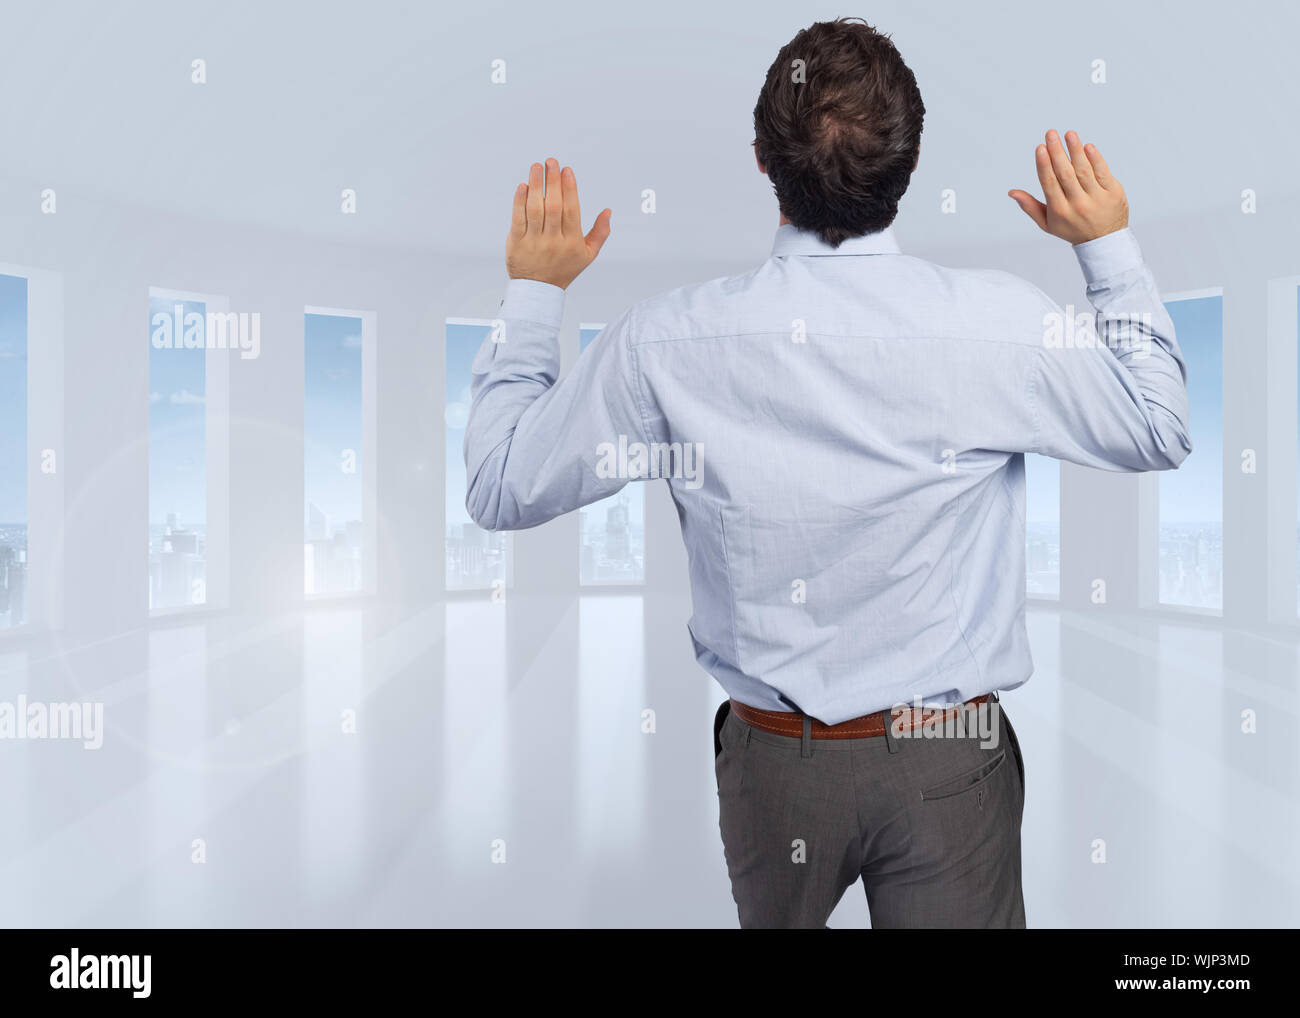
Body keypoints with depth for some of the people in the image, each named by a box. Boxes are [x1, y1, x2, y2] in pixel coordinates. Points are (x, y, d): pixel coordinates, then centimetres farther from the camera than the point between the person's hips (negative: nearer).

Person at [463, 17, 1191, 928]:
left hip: (772, 757, 2)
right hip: (949, 758, 0)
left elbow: (499, 486, -5)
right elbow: (1163, 430, 3)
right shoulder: (1003, 323, -18)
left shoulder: (666, 341, -19)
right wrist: (1112, 247, 11)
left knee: (776, 918, 31)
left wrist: (532, 294, 4)